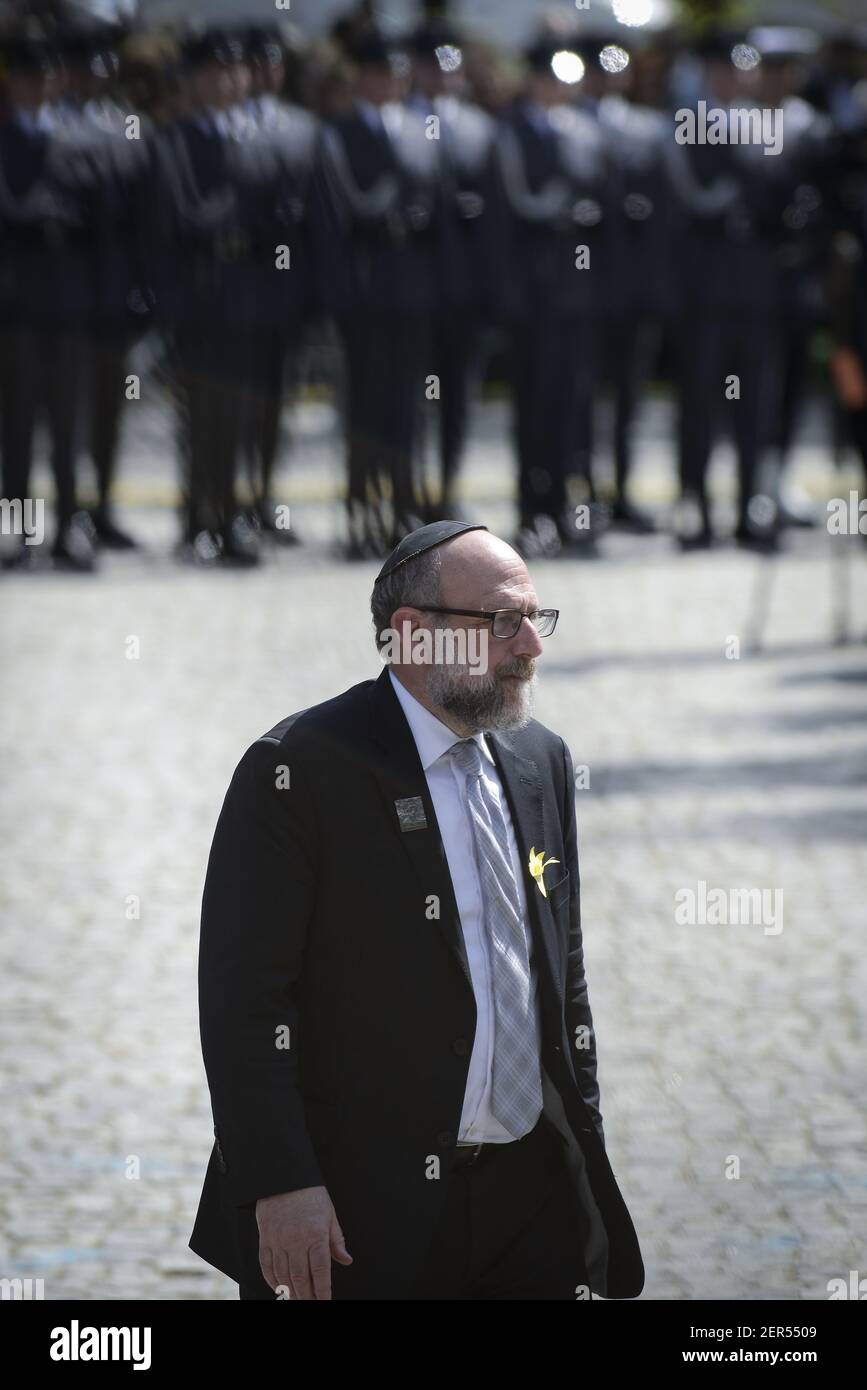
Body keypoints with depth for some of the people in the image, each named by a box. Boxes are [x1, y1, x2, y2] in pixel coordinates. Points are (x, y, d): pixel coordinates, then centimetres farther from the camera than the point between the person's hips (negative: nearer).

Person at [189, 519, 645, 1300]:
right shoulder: (299, 769, -9)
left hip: (537, 1199, 6)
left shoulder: (542, 761, 12)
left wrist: (587, 1145, 15)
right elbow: (243, 994, -12)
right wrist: (280, 1187, -18)